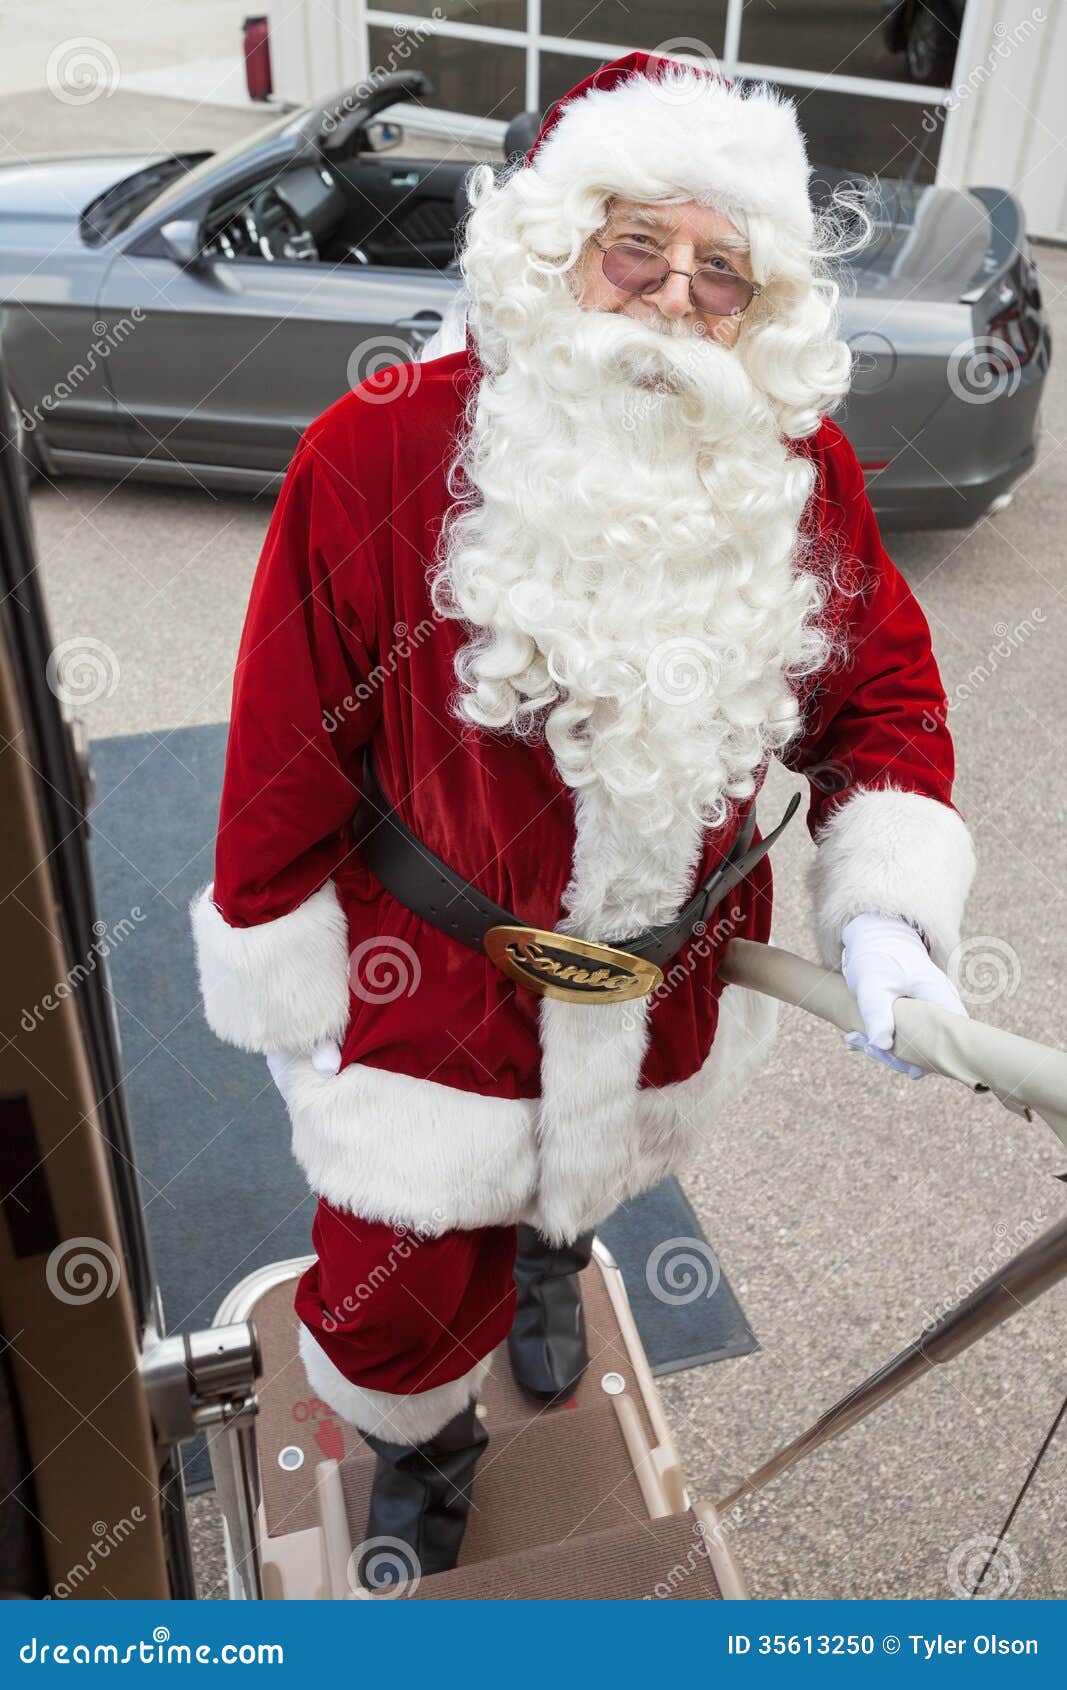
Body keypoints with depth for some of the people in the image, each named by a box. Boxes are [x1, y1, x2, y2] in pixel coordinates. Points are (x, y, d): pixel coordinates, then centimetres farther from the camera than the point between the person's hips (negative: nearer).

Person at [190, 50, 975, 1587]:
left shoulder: (804, 479, -10)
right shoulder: (382, 453, -21)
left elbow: (884, 696, 0)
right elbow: (290, 748, -14)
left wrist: (888, 923, -15)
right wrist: (286, 996, -6)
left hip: (665, 993, 4)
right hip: (431, 983, -3)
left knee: (594, 1162, 33)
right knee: (403, 1286, 12)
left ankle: (551, 1254, 74)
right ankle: (422, 1448, 52)